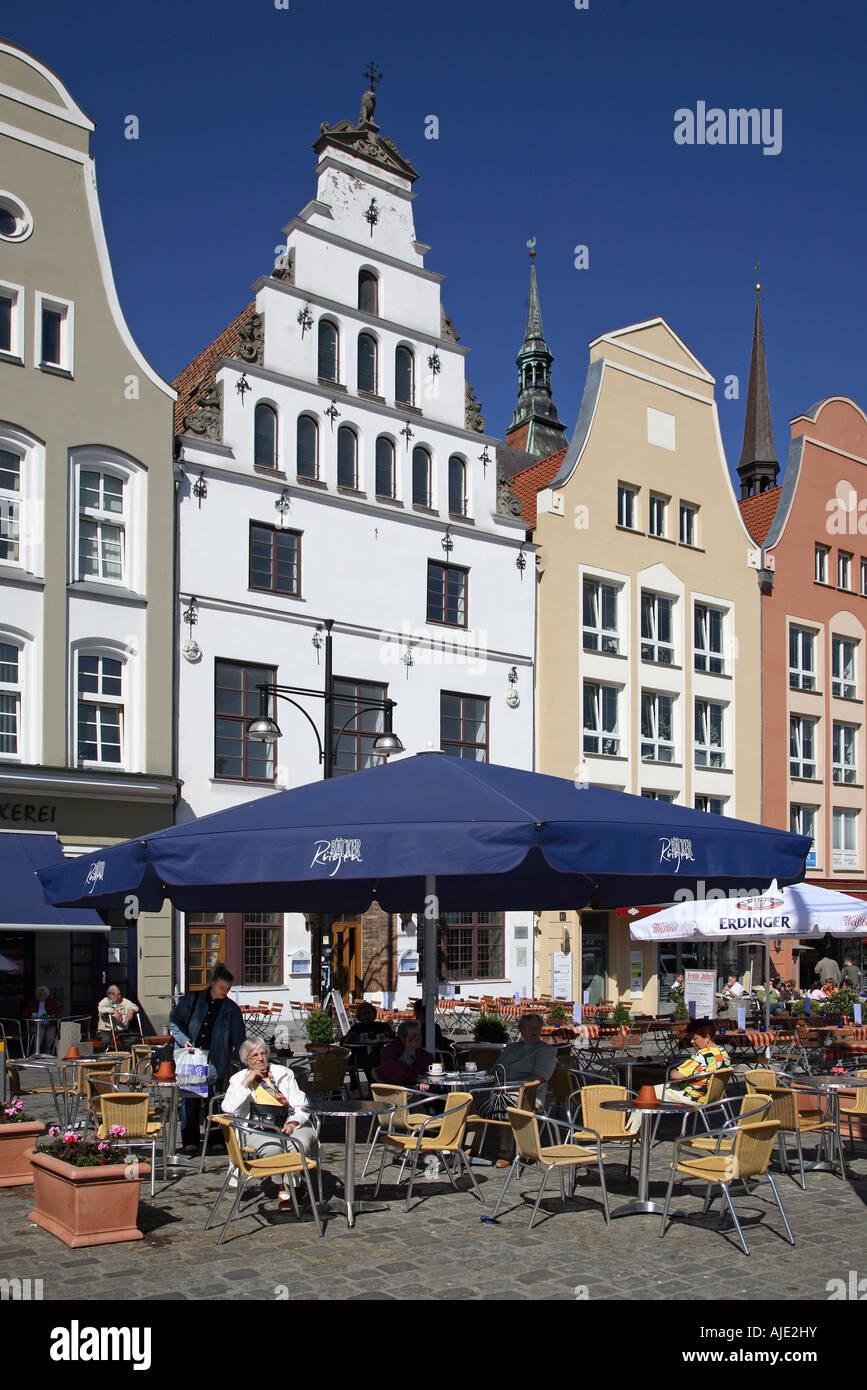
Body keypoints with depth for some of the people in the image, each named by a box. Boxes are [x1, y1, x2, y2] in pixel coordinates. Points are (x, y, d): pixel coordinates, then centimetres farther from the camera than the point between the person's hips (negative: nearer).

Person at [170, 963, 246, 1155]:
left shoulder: (231, 1009, 8)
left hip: (215, 1063, 1)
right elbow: (174, 1021, 7)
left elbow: (239, 1038, 8)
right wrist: (184, 1040, -9)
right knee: (190, 1100, -4)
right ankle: (190, 1141, 3)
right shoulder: (191, 999, 5)